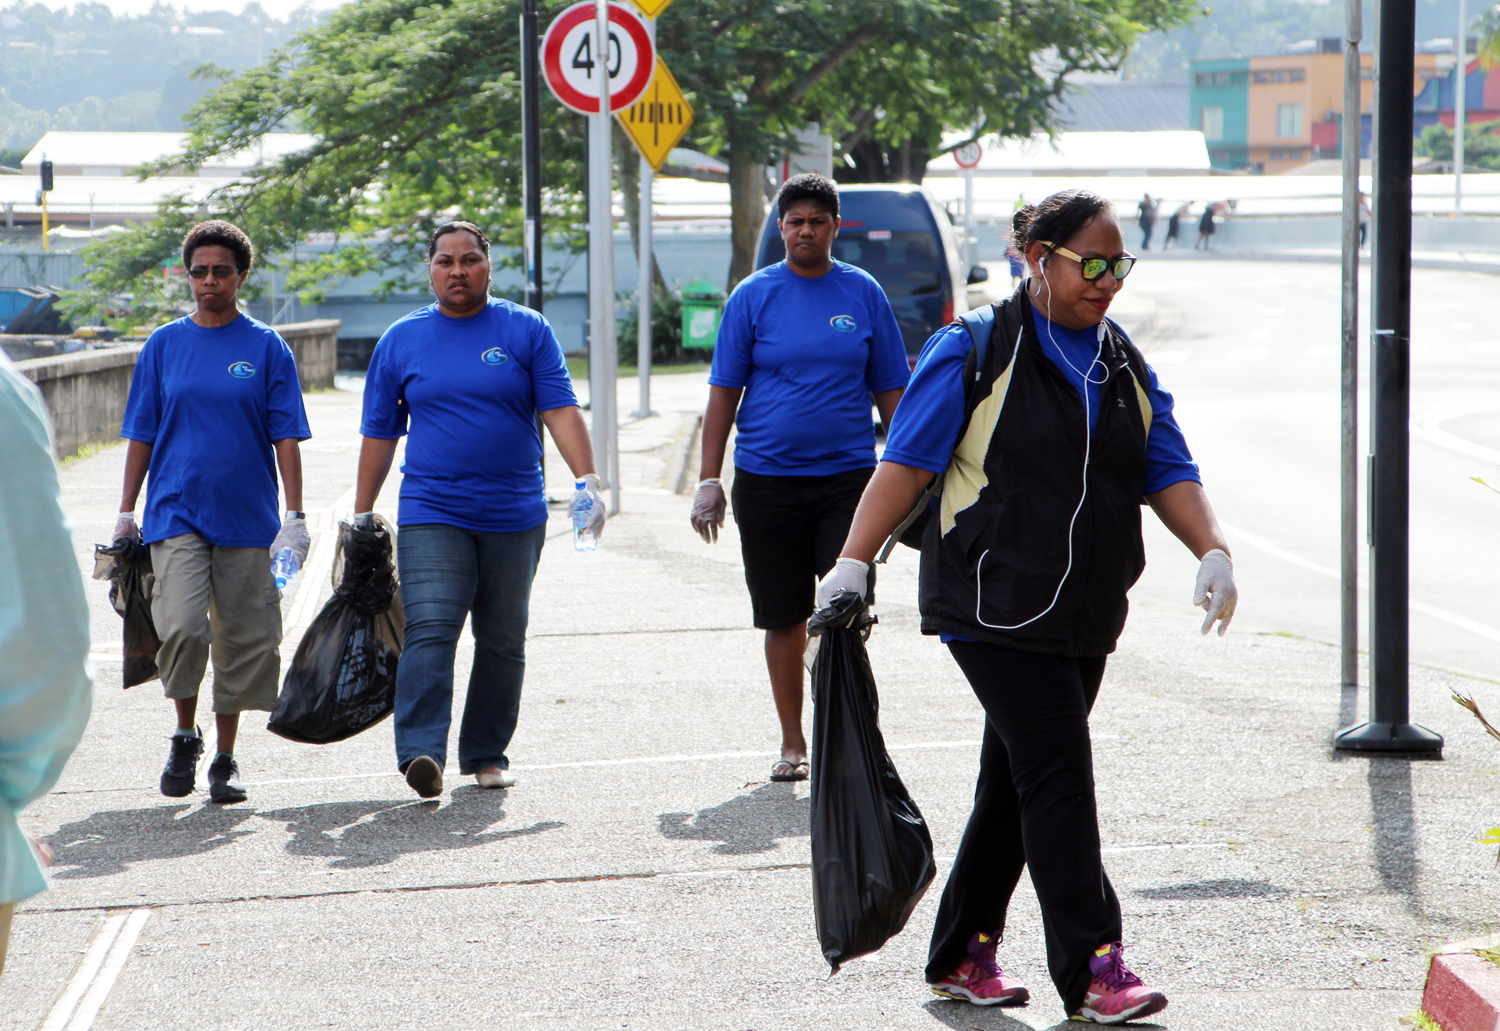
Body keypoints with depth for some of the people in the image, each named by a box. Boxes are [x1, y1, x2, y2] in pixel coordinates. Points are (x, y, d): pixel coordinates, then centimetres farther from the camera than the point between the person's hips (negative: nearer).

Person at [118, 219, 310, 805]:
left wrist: (294, 517, -6)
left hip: (247, 516, 0)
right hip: (176, 513, 0)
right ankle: (185, 736, 6)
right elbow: (141, 435, 11)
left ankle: (225, 759, 16)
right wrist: (126, 513, 8)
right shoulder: (164, 345, 7)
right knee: (181, 626, -16)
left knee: (242, 638, 4)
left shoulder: (266, 348, 3)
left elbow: (286, 436, 1)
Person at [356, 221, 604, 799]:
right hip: (432, 516, -1)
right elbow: (379, 433, 12)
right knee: (429, 632, -16)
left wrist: (587, 480, -14)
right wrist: (362, 514, 10)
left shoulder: (527, 331, 4)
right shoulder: (401, 340, 8)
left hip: (515, 516, 1)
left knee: (502, 642, 7)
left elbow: (560, 410, -2)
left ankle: (487, 754, 17)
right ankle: (422, 753, -24)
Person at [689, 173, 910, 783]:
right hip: (767, 477, 0)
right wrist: (708, 482, -1)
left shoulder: (864, 294, 5)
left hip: (848, 475, 0)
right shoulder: (753, 296, 3)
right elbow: (723, 392, 4)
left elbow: (890, 391, 10)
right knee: (784, 618, 6)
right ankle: (792, 743, 17)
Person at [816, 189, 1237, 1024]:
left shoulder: (1124, 364, 14)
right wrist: (853, 563, -12)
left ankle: (963, 954, 23)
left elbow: (1170, 470, 11)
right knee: (1058, 775, -13)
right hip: (997, 610, -6)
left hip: (1086, 617, 7)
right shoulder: (975, 351, -5)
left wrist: (1214, 551, -6)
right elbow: (907, 462, -6)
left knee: (1016, 784, 11)